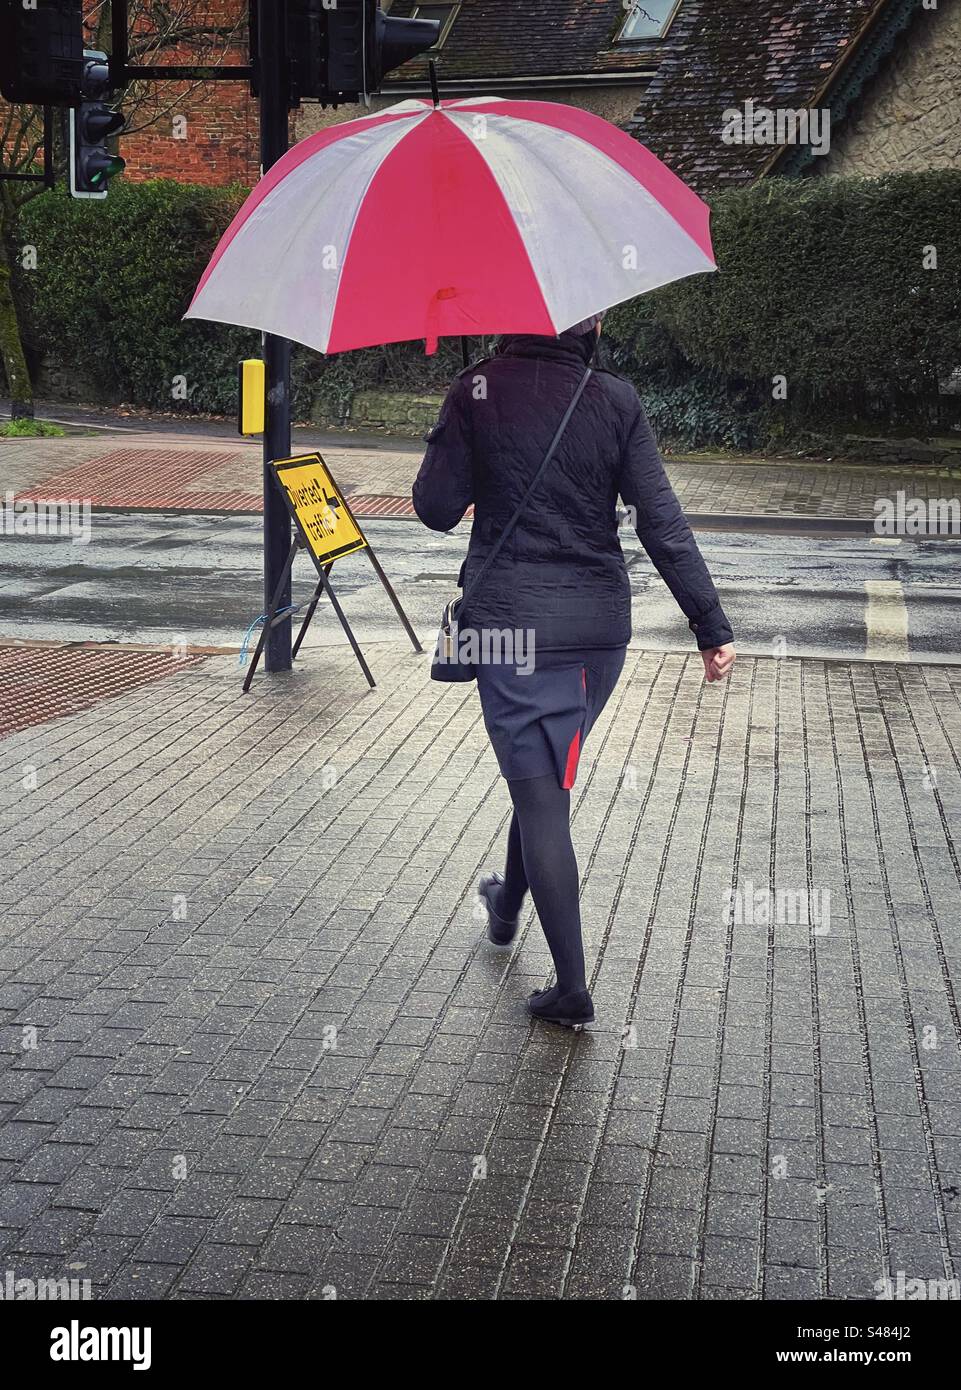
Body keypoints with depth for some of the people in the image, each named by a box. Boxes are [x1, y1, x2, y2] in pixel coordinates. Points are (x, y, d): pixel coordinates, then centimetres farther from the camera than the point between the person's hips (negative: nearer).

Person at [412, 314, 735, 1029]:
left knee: (540, 790, 0)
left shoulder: (478, 389, -7)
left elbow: (436, 508, -5)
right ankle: (509, 903, 46)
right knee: (550, 773, 23)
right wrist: (713, 627, -4)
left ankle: (572, 988, 0)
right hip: (602, 622, 3)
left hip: (511, 619, -3)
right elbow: (663, 521, -7)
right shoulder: (617, 399, -3)